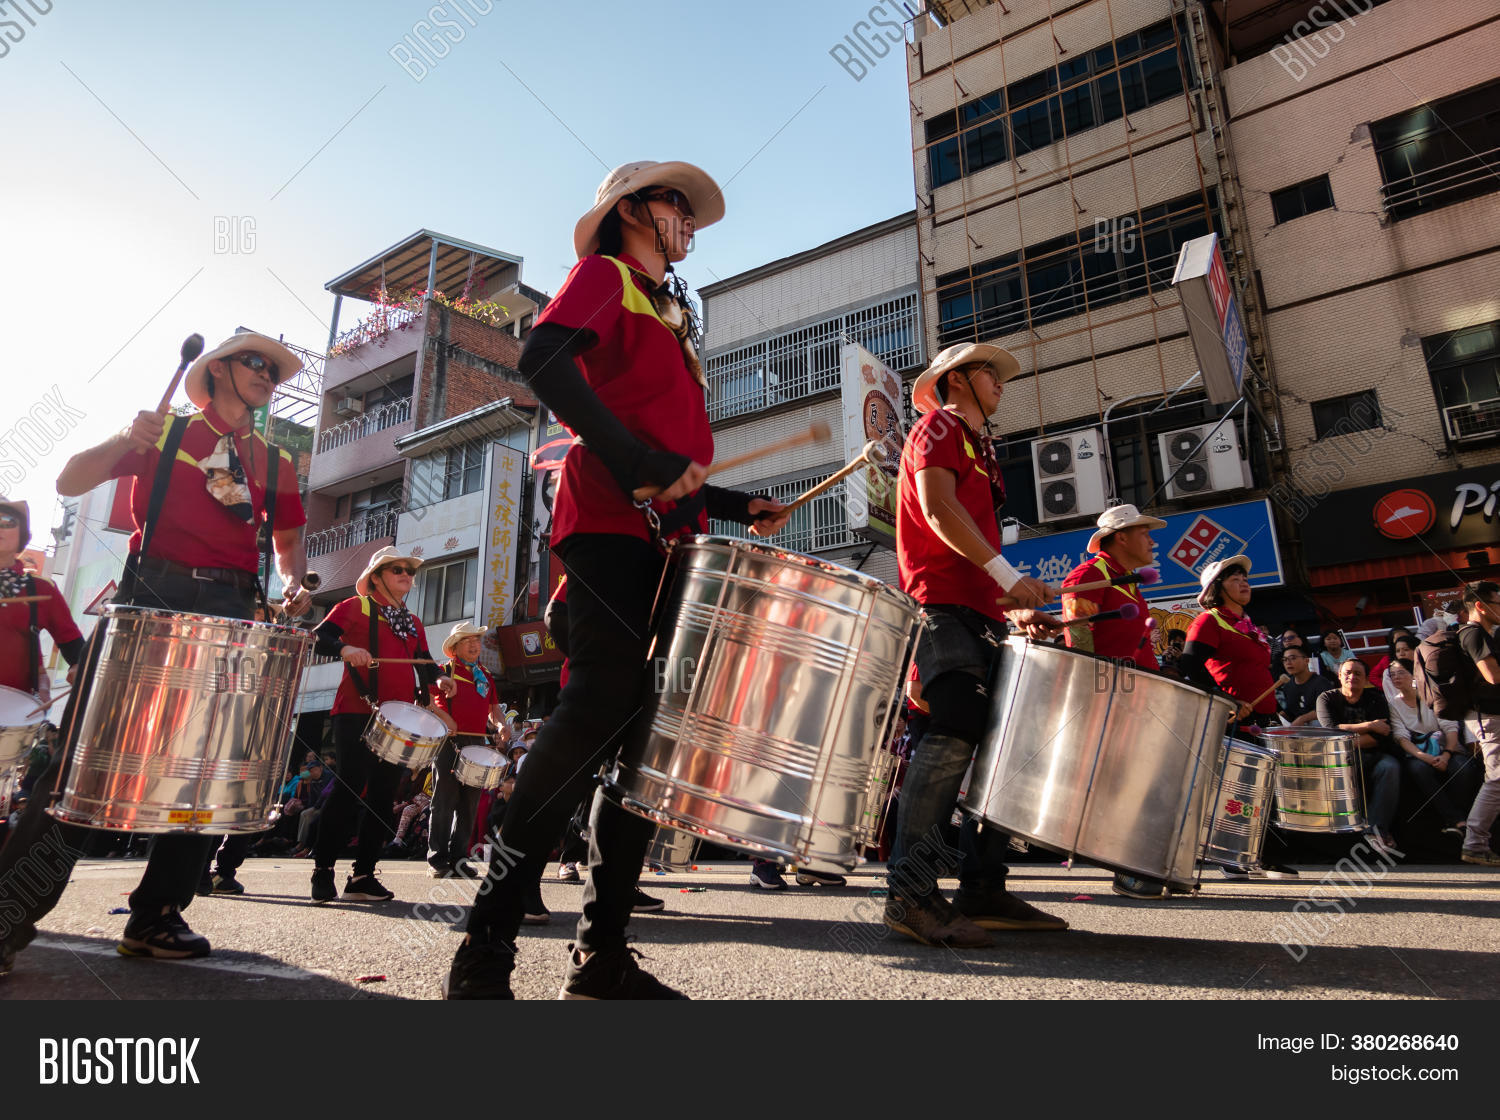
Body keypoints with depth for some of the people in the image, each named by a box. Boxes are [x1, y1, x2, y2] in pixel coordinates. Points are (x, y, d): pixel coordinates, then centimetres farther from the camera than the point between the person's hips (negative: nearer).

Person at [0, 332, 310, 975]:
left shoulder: (276, 465, 16)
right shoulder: (164, 433, 11)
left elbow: (287, 542, 19)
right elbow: (70, 483, 6)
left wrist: (296, 585, -1)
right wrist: (126, 440, -12)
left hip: (230, 615, 2)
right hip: (150, 597, -2)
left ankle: (157, 916, 9)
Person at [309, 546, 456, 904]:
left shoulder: (414, 623, 21)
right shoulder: (355, 607, 5)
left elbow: (423, 662, 20)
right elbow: (320, 638, -6)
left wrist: (438, 680, -2)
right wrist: (345, 648, -27)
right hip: (357, 713, -6)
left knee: (384, 794, 4)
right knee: (351, 786, -10)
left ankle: (363, 876, 10)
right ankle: (322, 872, 2)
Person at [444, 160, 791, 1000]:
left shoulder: (671, 321, 33)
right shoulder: (606, 275, 10)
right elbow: (543, 357, -12)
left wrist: (739, 507, 15)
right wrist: (640, 462, -17)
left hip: (666, 537, 8)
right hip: (611, 522, -8)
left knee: (652, 729, 2)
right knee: (604, 703, -20)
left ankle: (604, 952, 8)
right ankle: (487, 948, -11)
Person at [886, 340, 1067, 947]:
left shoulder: (979, 450, 32)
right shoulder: (938, 427, 5)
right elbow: (938, 507, -13)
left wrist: (1017, 609, 19)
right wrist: (1008, 576, -17)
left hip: (981, 612, 10)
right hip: (944, 606, -10)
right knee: (956, 732, -22)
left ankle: (984, 890, 11)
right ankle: (911, 891, -20)